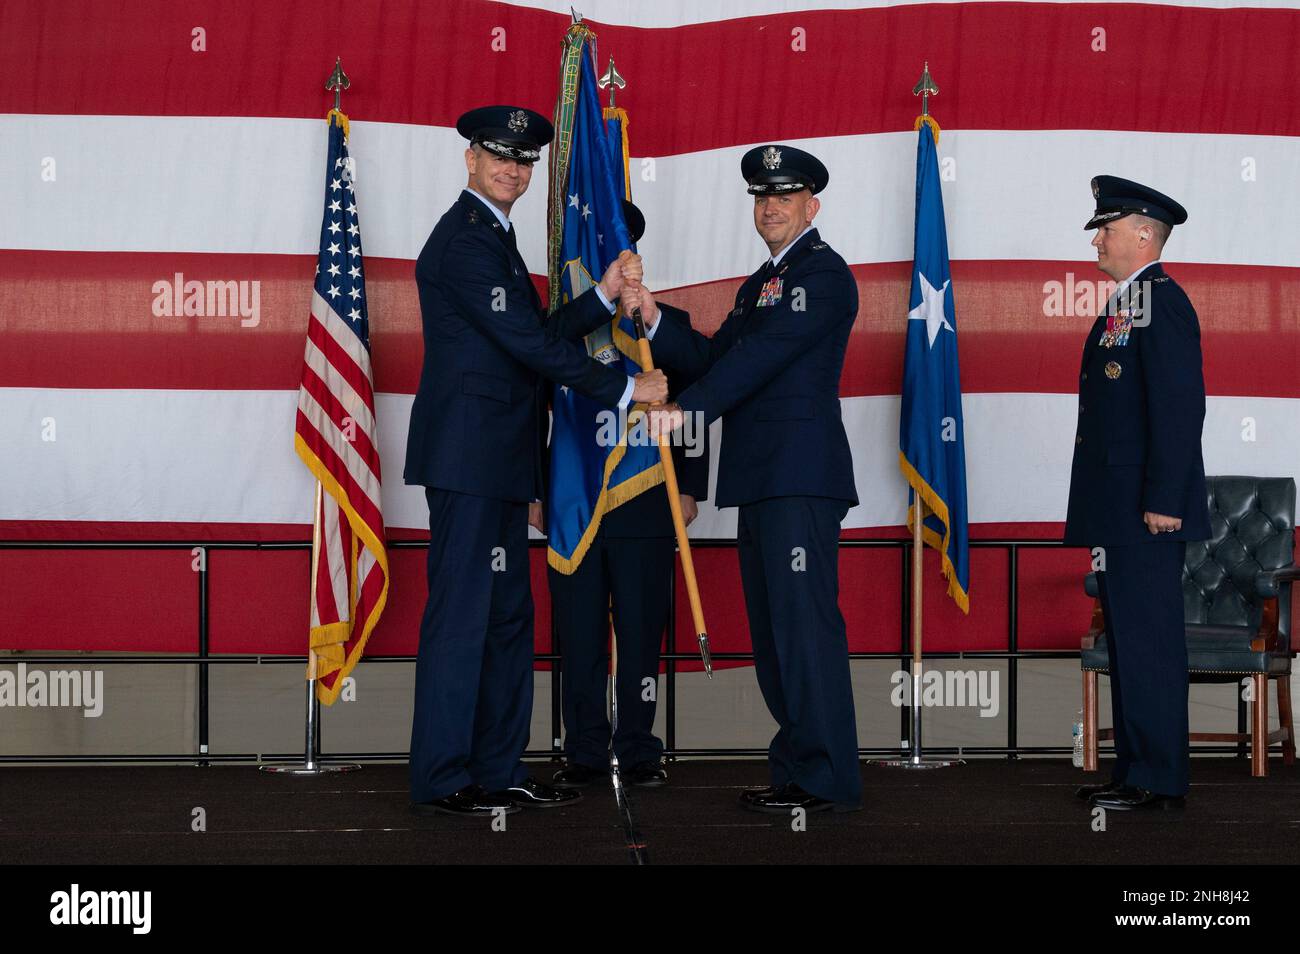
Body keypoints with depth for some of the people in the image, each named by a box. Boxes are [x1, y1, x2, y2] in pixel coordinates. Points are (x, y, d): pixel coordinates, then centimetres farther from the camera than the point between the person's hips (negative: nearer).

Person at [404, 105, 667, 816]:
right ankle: (440, 779, -3)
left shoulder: (495, 237, 20)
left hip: (497, 461, 10)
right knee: (461, 614, -7)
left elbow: (537, 334, 17)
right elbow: (529, 342, -16)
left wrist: (605, 295, 5)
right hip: (468, 456, -10)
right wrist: (625, 389, -12)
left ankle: (499, 771, 17)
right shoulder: (464, 237, -11)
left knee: (507, 616, 12)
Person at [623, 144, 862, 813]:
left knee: (803, 620, -11)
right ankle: (797, 765, 18)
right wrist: (656, 320, 4)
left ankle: (825, 779, -9)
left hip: (801, 476, -10)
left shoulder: (822, 272, -6)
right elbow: (717, 359, 17)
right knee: (773, 629, 11)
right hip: (759, 477, 10)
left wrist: (689, 407, -21)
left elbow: (765, 353, -17)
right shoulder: (761, 282, 24)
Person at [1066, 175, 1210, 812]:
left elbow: (1180, 407, -19)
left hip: (1145, 506, -10)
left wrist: (1164, 500, -22)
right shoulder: (1124, 305, 19)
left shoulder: (1161, 300, -11)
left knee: (1148, 639, -7)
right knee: (1129, 640, 13)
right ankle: (1136, 770, 19)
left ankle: (1158, 781, -3)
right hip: (1118, 509, 10)